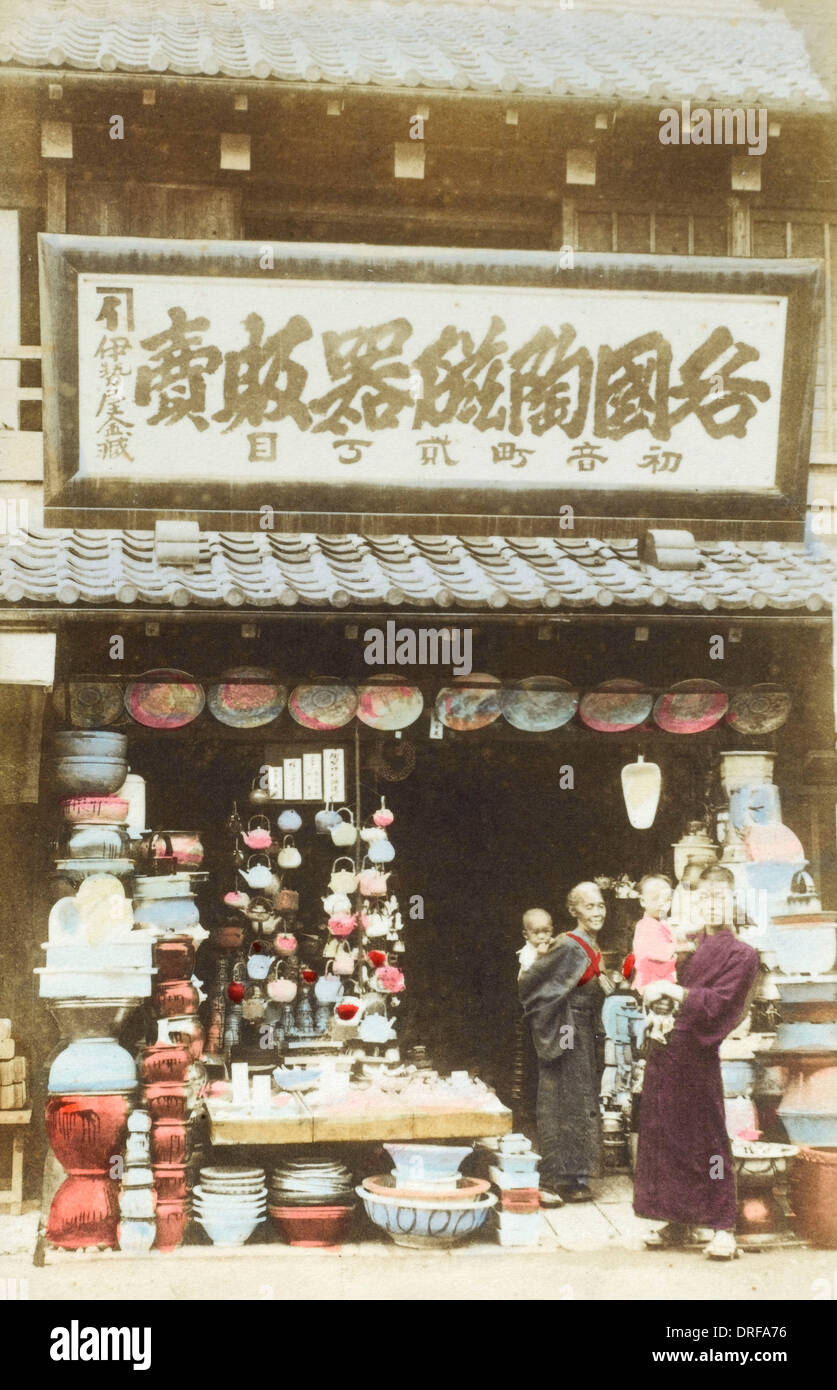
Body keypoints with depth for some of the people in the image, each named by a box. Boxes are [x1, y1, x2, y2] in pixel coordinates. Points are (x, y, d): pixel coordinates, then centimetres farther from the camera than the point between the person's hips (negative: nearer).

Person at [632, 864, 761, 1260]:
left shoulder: (741, 954, -7)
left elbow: (714, 1004, -16)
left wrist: (669, 990, -14)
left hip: (697, 1058, -7)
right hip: (667, 1052, 7)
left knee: (706, 1141, -4)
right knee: (665, 1137, 9)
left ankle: (723, 1228, 3)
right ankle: (680, 1223, 18)